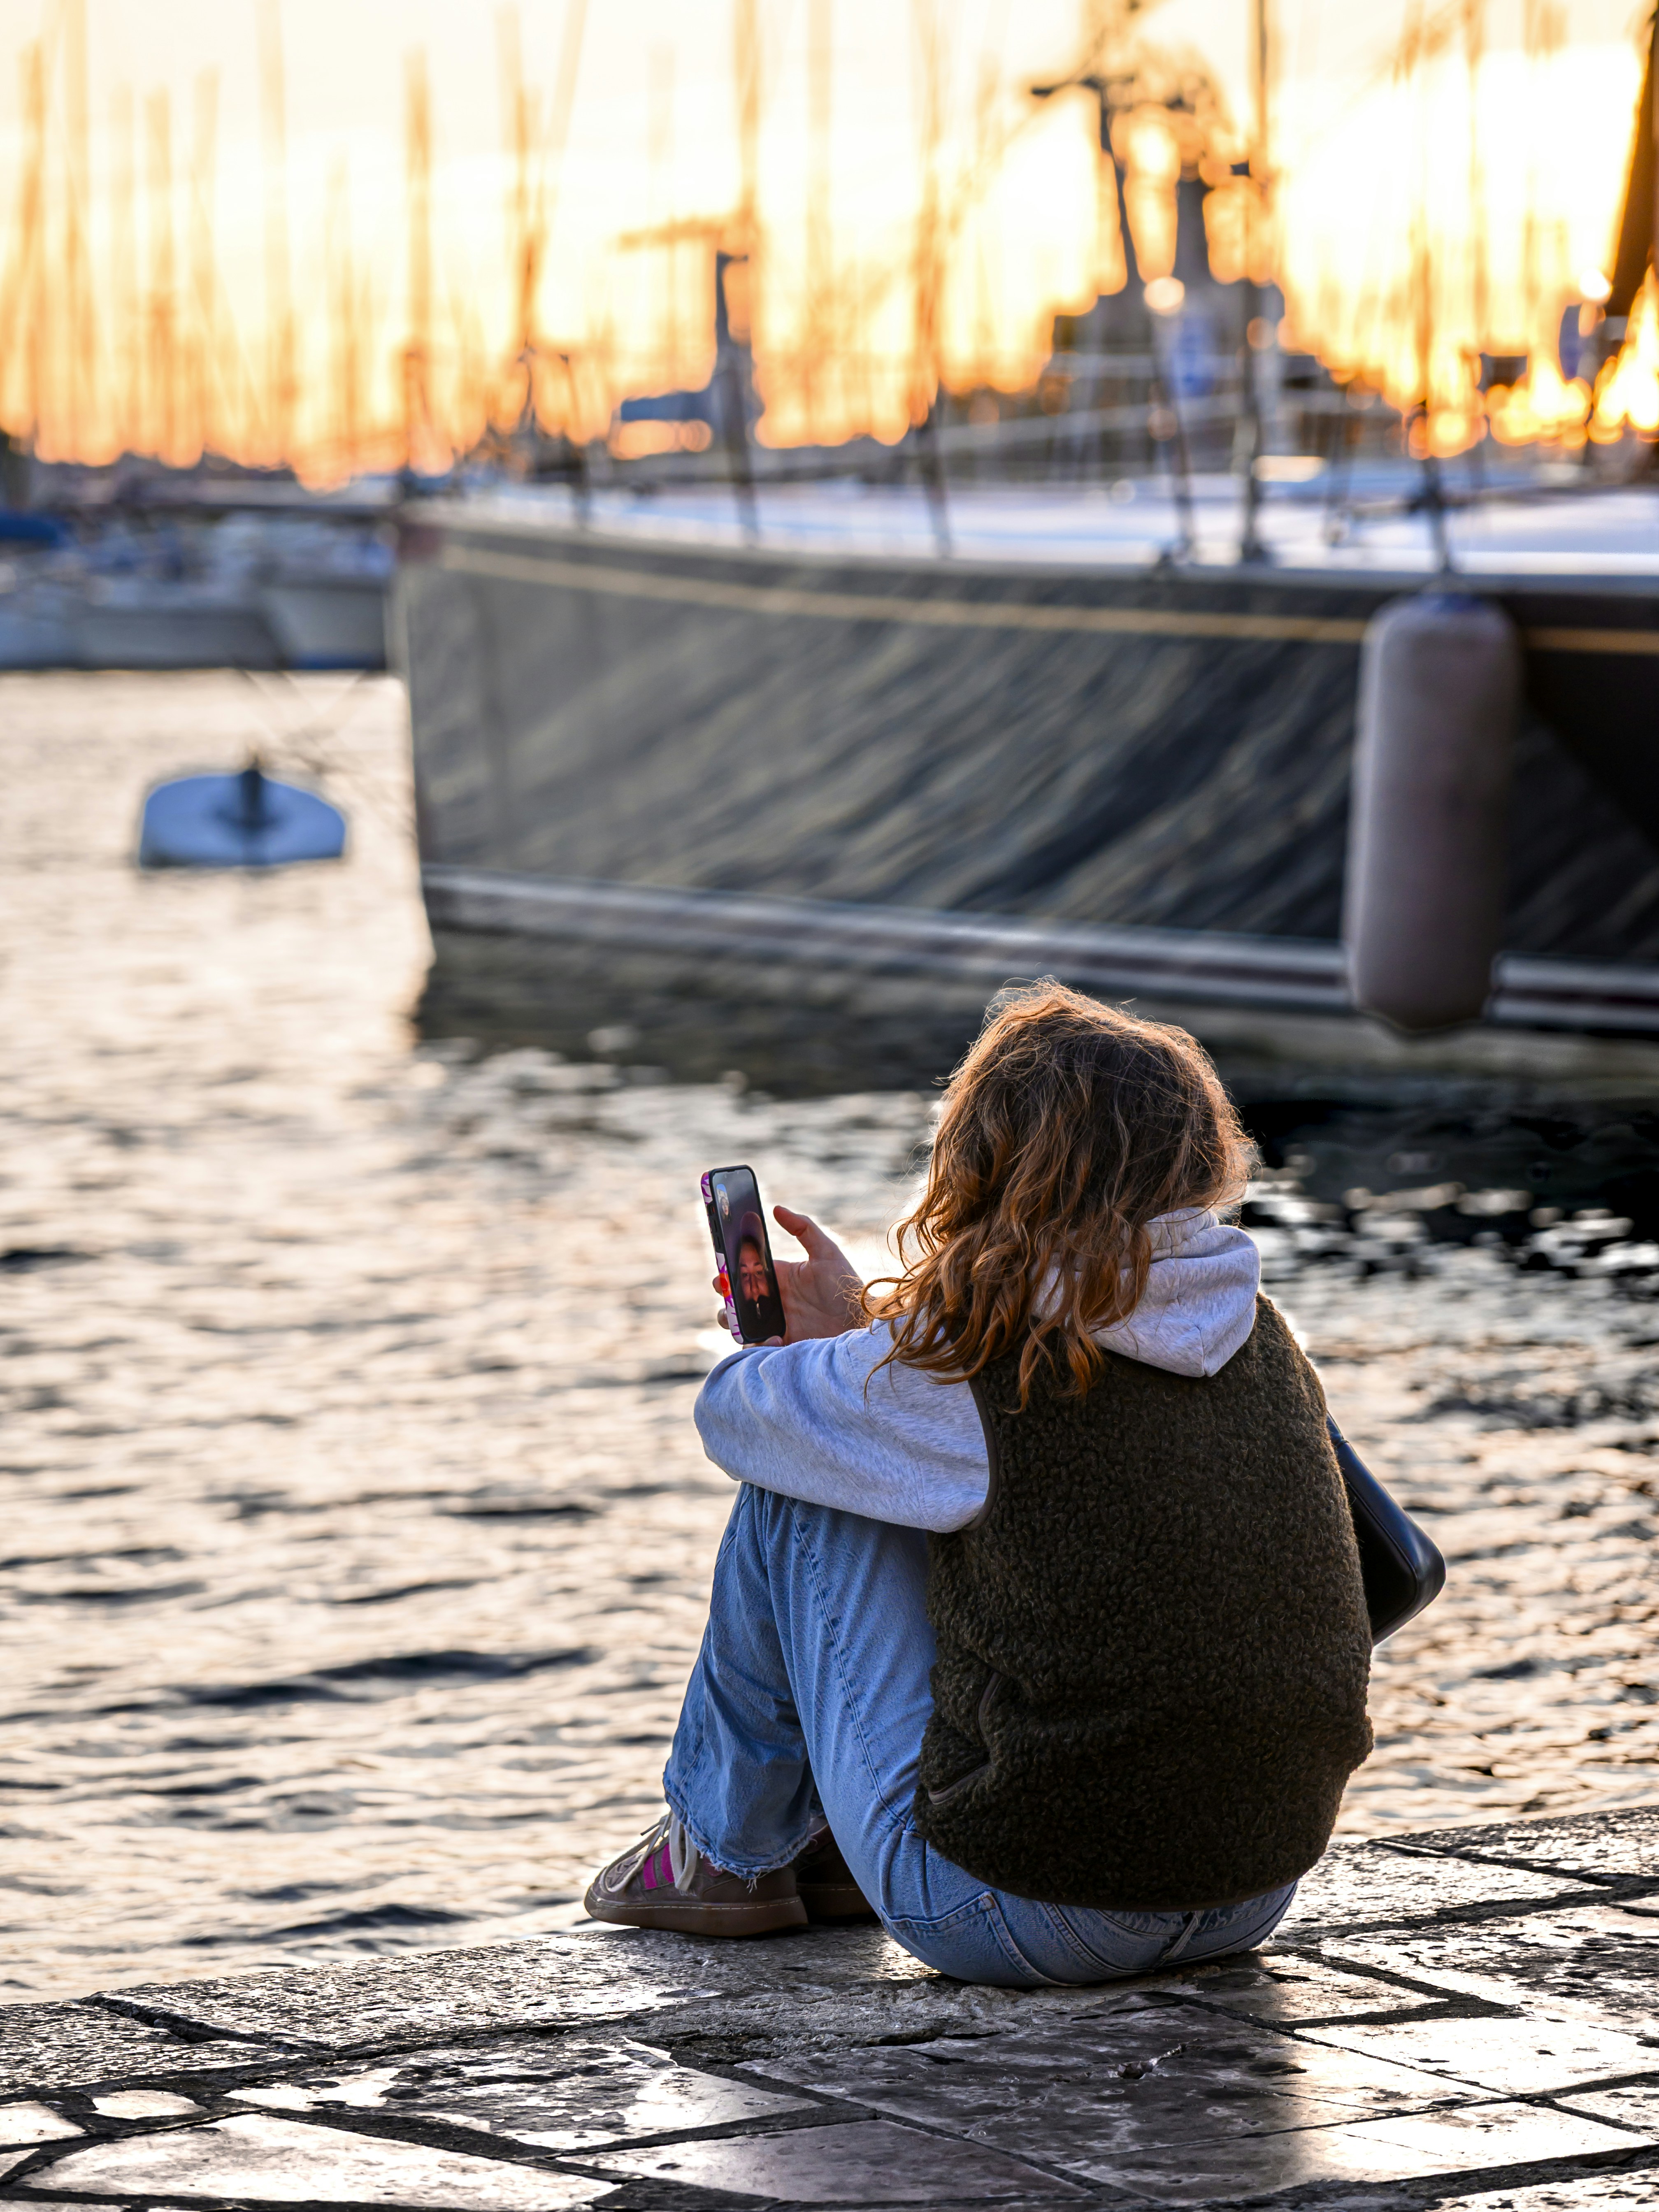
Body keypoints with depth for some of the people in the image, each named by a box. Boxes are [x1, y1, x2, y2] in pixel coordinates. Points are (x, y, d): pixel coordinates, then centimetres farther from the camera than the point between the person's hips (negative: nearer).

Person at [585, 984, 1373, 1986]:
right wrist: (868, 1325, 29)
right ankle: (833, 1849, 43)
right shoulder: (1263, 1339, 3)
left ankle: (731, 1848, 28)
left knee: (793, 1491, 9)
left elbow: (738, 1408, 4)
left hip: (1025, 1921, -6)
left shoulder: (964, 1363, -15)